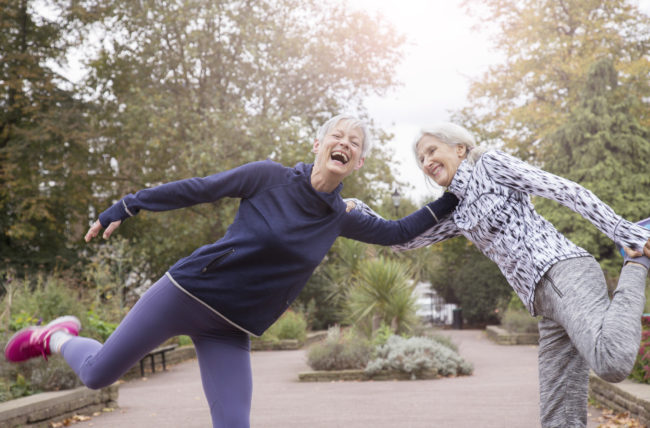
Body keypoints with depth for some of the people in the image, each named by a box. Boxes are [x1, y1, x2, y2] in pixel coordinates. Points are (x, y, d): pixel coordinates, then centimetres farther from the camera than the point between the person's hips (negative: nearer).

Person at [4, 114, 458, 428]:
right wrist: (127, 206, -5)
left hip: (230, 331, 4)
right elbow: (198, 189, -5)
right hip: (188, 291, -3)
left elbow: (398, 232, 13)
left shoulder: (341, 219, 4)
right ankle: (58, 336, 36)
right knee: (97, 374, 3)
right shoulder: (270, 176, -10)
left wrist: (450, 201, 8)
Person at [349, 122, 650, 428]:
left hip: (564, 273, -8)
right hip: (547, 299, 8)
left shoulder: (490, 164, 5)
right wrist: (358, 209, 17)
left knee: (611, 362, -33)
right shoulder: (459, 213, 26)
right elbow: (403, 239, 29)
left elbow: (566, 190, -2)